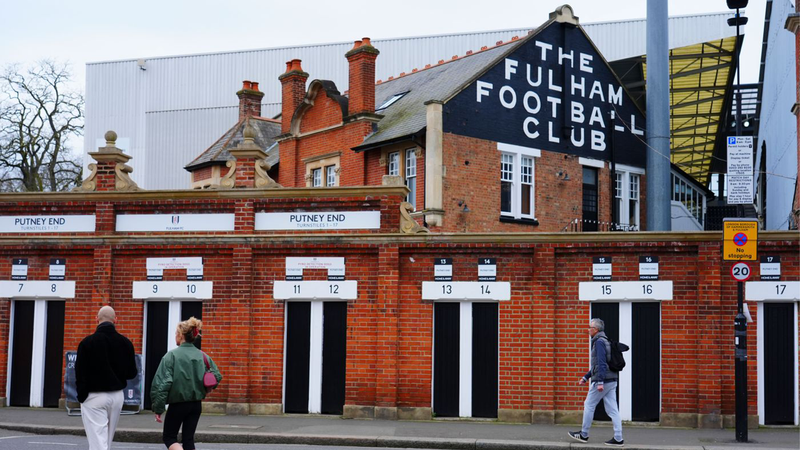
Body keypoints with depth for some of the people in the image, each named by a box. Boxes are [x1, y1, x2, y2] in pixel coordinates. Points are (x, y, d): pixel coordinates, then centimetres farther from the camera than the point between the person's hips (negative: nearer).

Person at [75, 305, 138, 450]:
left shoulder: (87, 342, -11)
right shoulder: (125, 343, -2)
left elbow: (80, 373, -10)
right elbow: (132, 373, 3)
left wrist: (81, 396, 0)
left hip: (94, 397, -4)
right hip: (117, 396, 4)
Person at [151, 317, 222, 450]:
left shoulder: (172, 355, -12)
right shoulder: (203, 356, 1)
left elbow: (163, 383, -16)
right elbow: (217, 376, 2)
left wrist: (158, 408, -11)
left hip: (177, 405, -4)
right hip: (196, 404, 4)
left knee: (169, 438, 11)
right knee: (189, 439, 13)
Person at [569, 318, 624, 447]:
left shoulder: (599, 342, -12)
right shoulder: (605, 341, 19)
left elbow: (601, 363, -21)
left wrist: (600, 382, -25)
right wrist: (585, 377, 27)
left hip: (602, 381, -9)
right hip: (611, 381, 9)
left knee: (589, 405, 3)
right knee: (612, 409, 5)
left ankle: (584, 434, 12)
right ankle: (618, 438, 1)